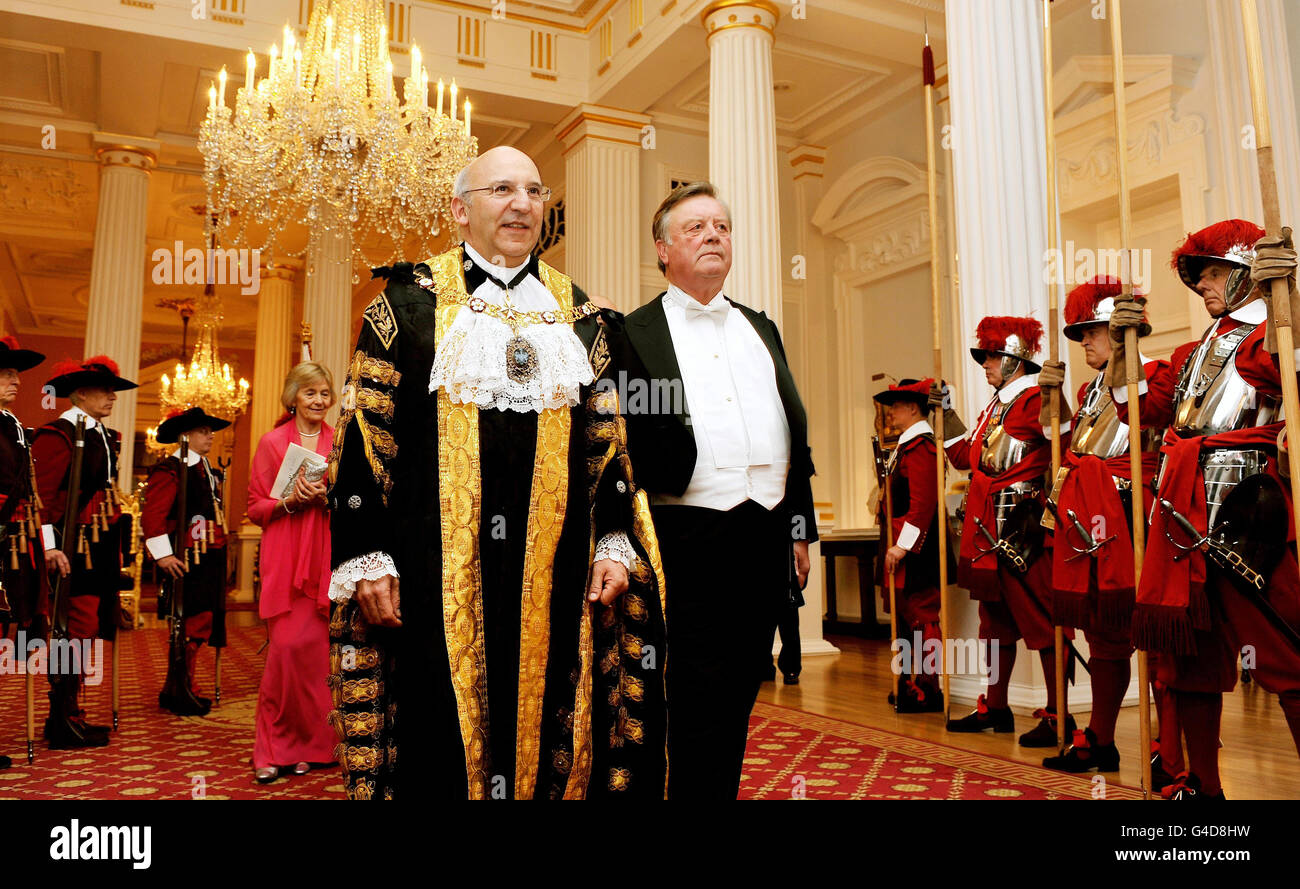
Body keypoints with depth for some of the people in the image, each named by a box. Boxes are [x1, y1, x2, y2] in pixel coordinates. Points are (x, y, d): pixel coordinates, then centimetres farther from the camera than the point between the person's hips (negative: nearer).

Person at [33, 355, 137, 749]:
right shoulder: (58, 434, -12)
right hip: (75, 552, -9)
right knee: (75, 631, -5)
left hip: (102, 551, 9)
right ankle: (64, 725, 5)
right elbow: (41, 494, -18)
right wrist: (50, 547, -24)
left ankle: (67, 715, 24)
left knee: (84, 632, 13)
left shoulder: (105, 436, 16)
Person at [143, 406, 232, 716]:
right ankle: (178, 693, 5)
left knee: (201, 625, 13)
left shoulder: (208, 471, 18)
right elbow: (152, 516, -18)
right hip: (187, 562, -9)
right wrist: (163, 555, -22)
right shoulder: (169, 470, -10)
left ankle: (182, 691, 24)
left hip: (210, 561, 9)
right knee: (194, 625, -7)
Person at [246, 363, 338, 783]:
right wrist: (290, 500, -11)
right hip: (284, 558, -1)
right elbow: (255, 508, 7)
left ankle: (308, 746, 11)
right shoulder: (272, 442, 7)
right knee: (287, 645, -10)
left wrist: (326, 496, -7)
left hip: (326, 557, 1)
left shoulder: (339, 444, 11)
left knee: (316, 648, -1)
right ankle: (274, 747, 2)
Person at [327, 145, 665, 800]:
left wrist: (614, 543, 3)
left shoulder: (578, 314, 13)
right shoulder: (411, 299, 4)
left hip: (553, 577, 3)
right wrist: (367, 559, -7)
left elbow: (608, 439, 12)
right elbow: (364, 432, 0)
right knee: (442, 740, 5)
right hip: (438, 571, -2)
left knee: (544, 725, 9)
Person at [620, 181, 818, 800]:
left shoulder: (761, 329, 17)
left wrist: (801, 527, 14)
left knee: (739, 697, 15)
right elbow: (623, 442, -4)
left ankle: (725, 789, 30)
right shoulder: (635, 333, 0)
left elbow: (795, 429, 17)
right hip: (692, 540, -5)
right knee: (696, 708, 1)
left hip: (767, 540, 6)